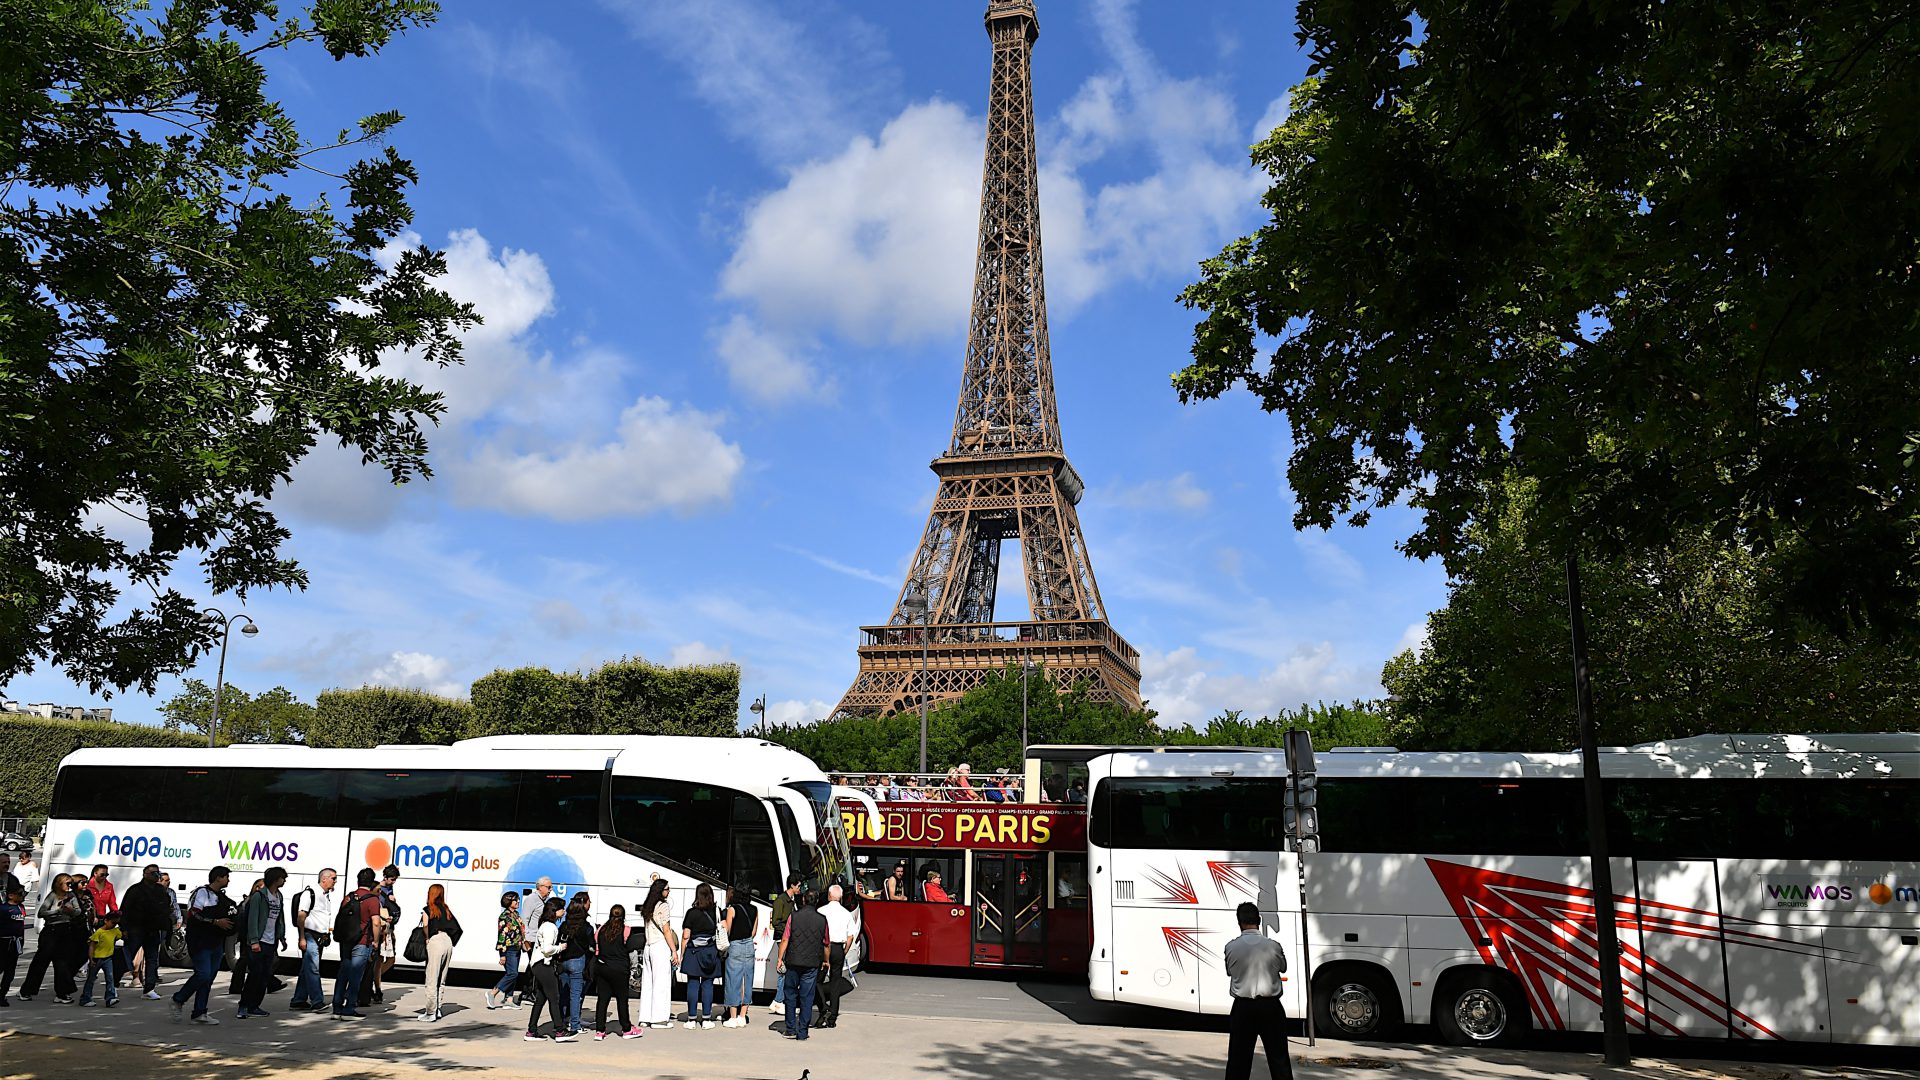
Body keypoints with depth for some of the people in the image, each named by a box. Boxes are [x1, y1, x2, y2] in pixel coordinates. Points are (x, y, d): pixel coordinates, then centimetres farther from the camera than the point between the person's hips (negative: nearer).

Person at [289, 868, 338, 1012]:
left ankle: (299, 1000, 18)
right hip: (310, 936, -9)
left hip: (321, 937, 9)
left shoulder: (328, 896, 16)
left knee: (307, 969, 12)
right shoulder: (310, 893, -10)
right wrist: (302, 938, -18)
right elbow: (300, 916, -14)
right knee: (313, 969, -11)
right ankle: (317, 1002, -15)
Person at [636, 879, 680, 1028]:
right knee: (661, 983, -4)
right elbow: (666, 931, -11)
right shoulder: (662, 906, -9)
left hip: (648, 947, 8)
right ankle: (659, 1018, -3)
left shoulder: (646, 907, 13)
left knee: (648, 983, 10)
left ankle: (646, 1017, 14)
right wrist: (674, 951, -8)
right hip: (661, 947, -8)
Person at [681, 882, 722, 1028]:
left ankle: (692, 1019, 6)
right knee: (707, 985, 6)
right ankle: (706, 1019, 6)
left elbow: (686, 936, -4)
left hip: (693, 952, -2)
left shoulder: (692, 912, -5)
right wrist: (721, 949, 12)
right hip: (711, 952, 2)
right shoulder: (717, 912, 1)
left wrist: (682, 954, 3)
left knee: (693, 985, 4)